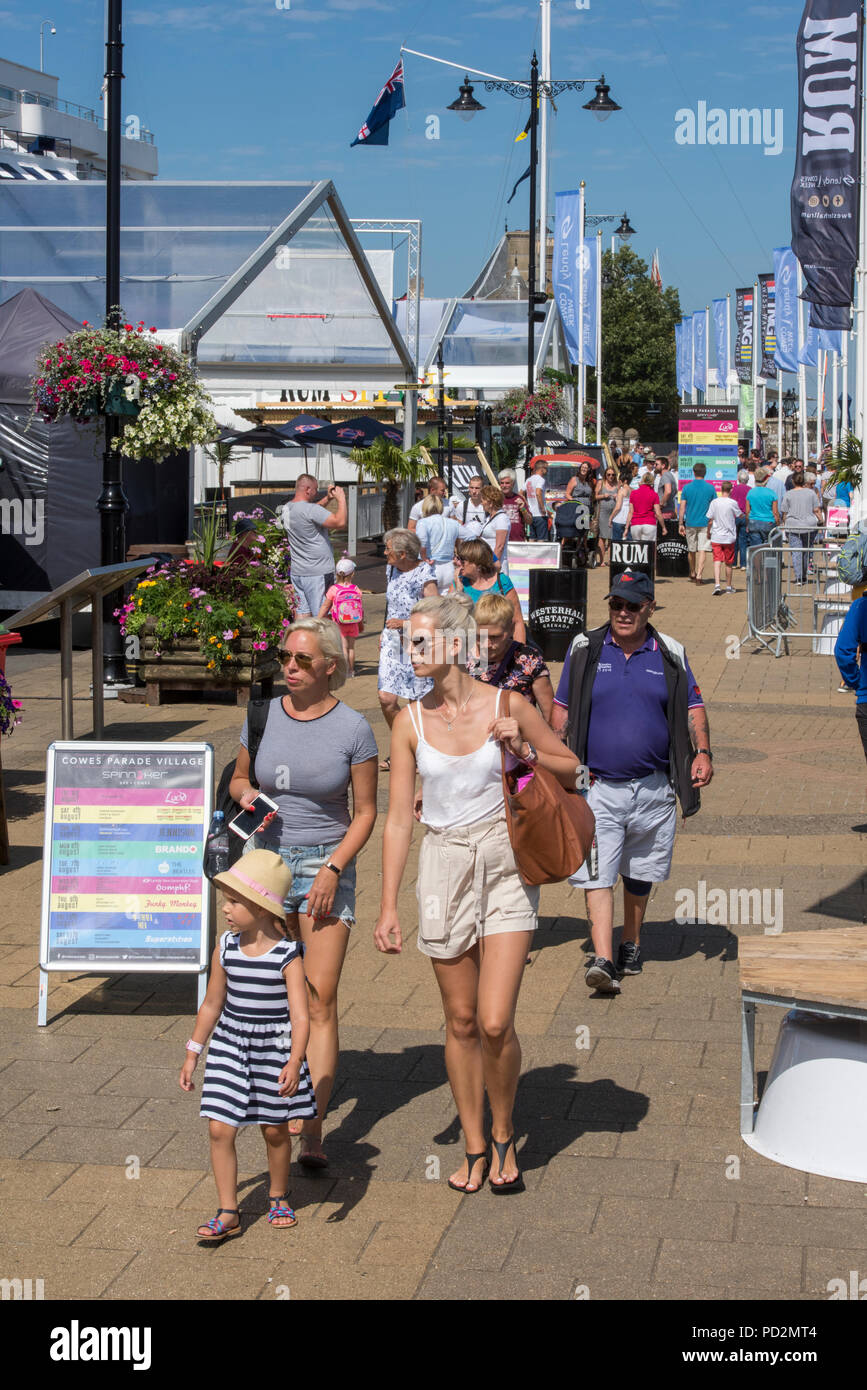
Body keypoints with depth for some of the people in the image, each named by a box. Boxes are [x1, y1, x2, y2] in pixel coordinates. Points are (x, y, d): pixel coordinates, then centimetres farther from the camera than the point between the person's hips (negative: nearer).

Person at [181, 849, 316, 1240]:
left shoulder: (287, 957, -16)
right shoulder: (226, 948, -3)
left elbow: (300, 1016, -21)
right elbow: (212, 1005, 8)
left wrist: (294, 1062, -34)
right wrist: (192, 1054, 11)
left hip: (274, 1052, -3)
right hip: (230, 1047, 3)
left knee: (275, 1130, 12)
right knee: (220, 1130, -4)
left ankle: (279, 1198, 36)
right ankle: (228, 1214, 5)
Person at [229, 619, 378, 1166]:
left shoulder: (353, 727, -6)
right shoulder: (264, 715, 2)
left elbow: (365, 812, -2)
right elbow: (239, 777, 18)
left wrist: (333, 869, -12)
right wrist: (246, 795, -6)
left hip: (326, 865, -3)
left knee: (321, 999, -8)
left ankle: (313, 1130, -8)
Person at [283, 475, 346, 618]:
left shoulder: (287, 509, 8)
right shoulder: (310, 509, -20)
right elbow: (340, 522, -23)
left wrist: (327, 498, 19)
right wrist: (341, 498, -10)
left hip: (296, 572, 8)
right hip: (317, 574, -8)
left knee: (302, 612, 9)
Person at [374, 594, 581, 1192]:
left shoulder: (506, 706, -5)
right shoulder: (411, 722, 1)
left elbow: (570, 767, 8)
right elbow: (398, 820, 3)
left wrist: (523, 749, -11)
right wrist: (389, 906, 1)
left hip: (507, 863, -2)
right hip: (444, 866, 2)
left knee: (495, 1022, -8)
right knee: (461, 1020, 8)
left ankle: (504, 1136, 16)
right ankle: (474, 1145, 24)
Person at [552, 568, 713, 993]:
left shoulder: (670, 655, 5)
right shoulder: (584, 649, 3)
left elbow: (693, 706, 10)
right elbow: (562, 707, 8)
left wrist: (702, 752, -5)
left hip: (653, 789, 2)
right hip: (597, 787, -2)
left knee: (640, 875, 14)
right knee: (596, 875, -13)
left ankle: (631, 946, 33)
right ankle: (603, 960, -19)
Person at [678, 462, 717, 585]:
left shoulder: (687, 488, -1)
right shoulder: (710, 488, -2)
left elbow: (682, 507, -1)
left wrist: (681, 524, 4)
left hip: (690, 523, 1)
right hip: (705, 523, -1)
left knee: (691, 550, 15)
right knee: (702, 550, -3)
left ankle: (692, 574, 30)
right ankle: (698, 576, -13)